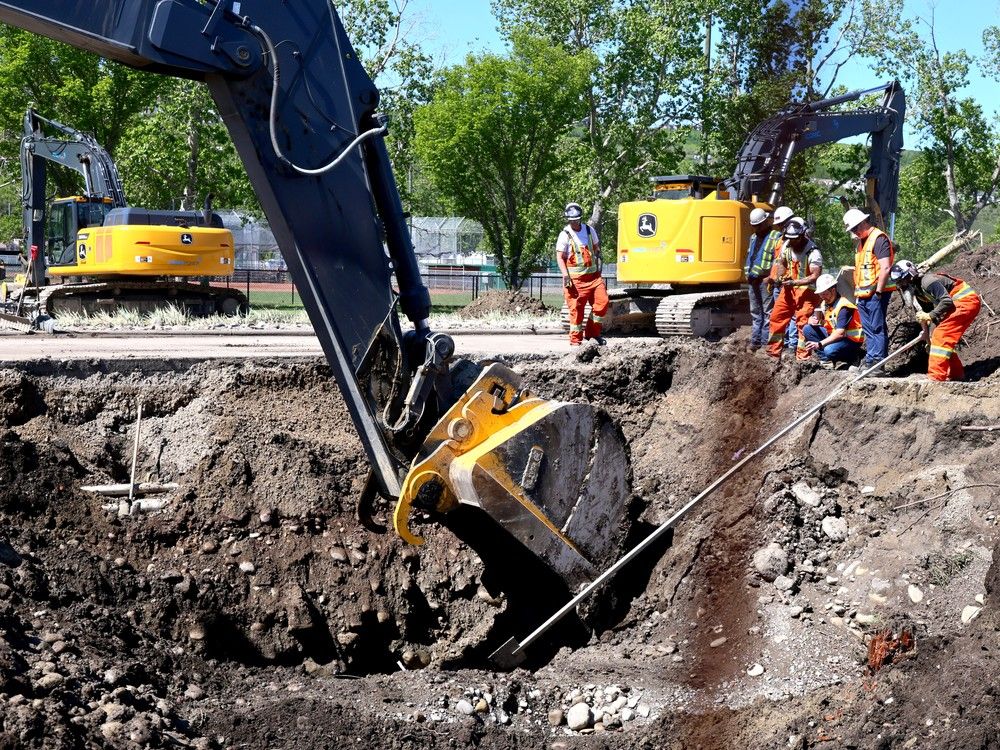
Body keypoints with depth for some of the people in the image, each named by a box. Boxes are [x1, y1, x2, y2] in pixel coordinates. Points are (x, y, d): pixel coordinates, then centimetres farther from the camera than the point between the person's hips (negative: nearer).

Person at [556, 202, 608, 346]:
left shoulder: (589, 230, 11)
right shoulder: (565, 235, -4)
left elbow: (596, 248, 24)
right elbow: (560, 257, -7)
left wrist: (598, 263, 13)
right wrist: (565, 276, -17)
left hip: (593, 275, 5)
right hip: (575, 278, -5)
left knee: (602, 301, -5)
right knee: (576, 308, -4)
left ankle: (593, 332, 11)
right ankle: (575, 340, 5)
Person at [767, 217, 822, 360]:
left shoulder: (813, 252, -21)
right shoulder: (786, 245, -1)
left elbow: (815, 276, -23)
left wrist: (794, 282, -30)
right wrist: (779, 277, -5)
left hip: (806, 290, -7)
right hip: (789, 289, 7)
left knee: (803, 323, -11)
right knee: (776, 317, 8)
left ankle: (802, 358, -5)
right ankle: (773, 353, 19)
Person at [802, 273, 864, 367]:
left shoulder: (843, 306, -22)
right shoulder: (825, 303, 3)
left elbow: (840, 333, -30)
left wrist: (819, 344, -35)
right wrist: (812, 320, -16)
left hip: (851, 340, -8)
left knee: (830, 350, -36)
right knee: (807, 330, -5)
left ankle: (851, 357, -5)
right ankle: (825, 359, -7)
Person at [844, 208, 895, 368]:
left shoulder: (879, 238, -11)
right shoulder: (861, 241, 19)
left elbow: (885, 267, -18)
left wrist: (878, 291, -19)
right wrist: (857, 289, 17)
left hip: (875, 292, -10)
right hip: (863, 293, 10)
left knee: (877, 327, -7)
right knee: (868, 328, 12)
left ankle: (877, 360, -6)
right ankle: (870, 359, 17)